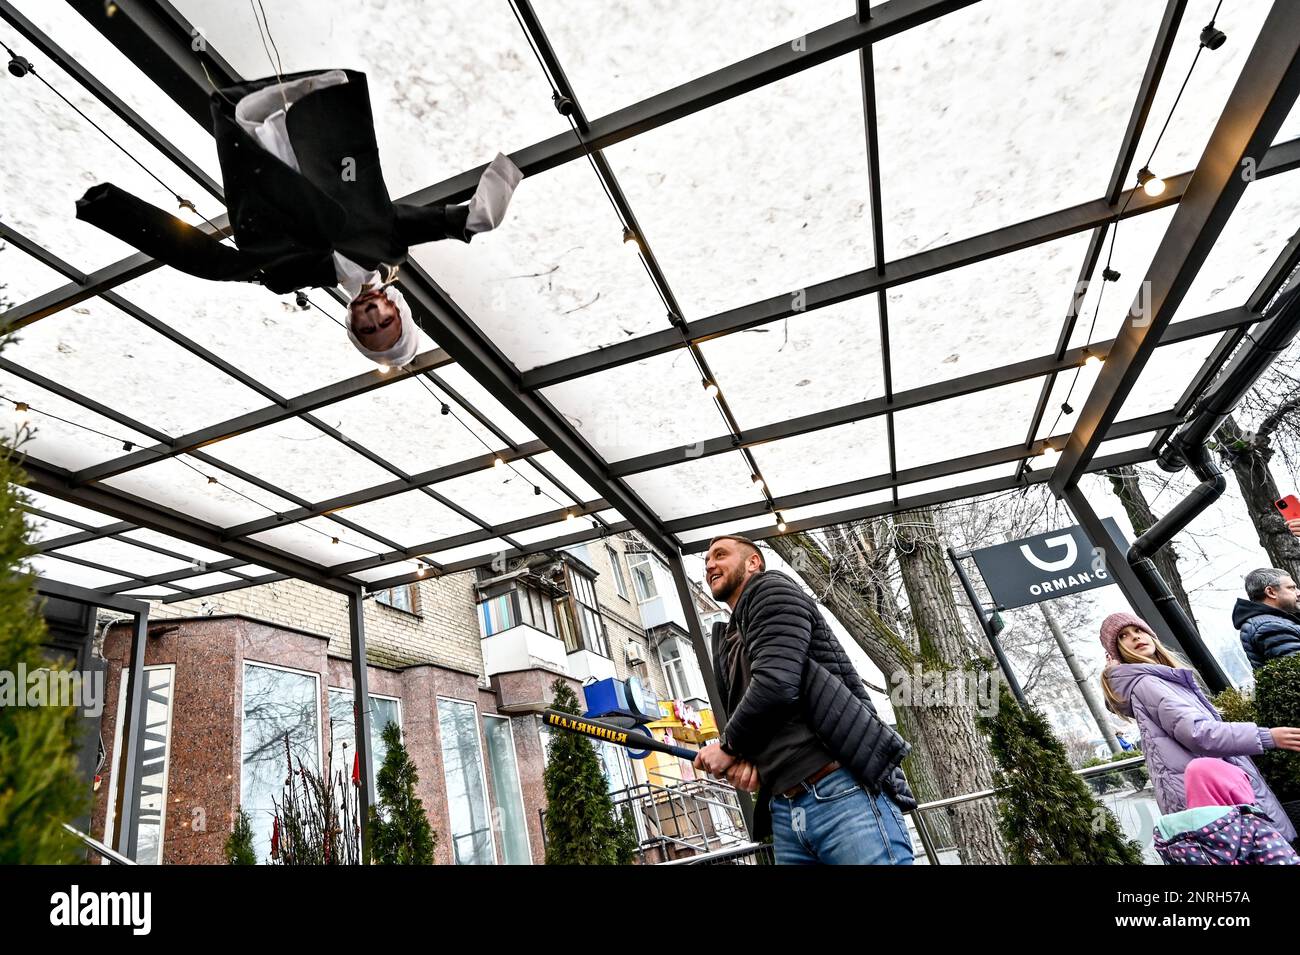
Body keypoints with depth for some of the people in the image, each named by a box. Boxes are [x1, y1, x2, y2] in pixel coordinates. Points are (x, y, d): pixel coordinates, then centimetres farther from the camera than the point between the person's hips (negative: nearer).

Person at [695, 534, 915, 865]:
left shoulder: (771, 588, -2)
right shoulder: (727, 642, 22)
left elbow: (775, 684, -17)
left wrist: (727, 746, -2)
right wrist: (740, 758, -2)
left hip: (843, 794, -8)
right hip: (784, 812, 8)